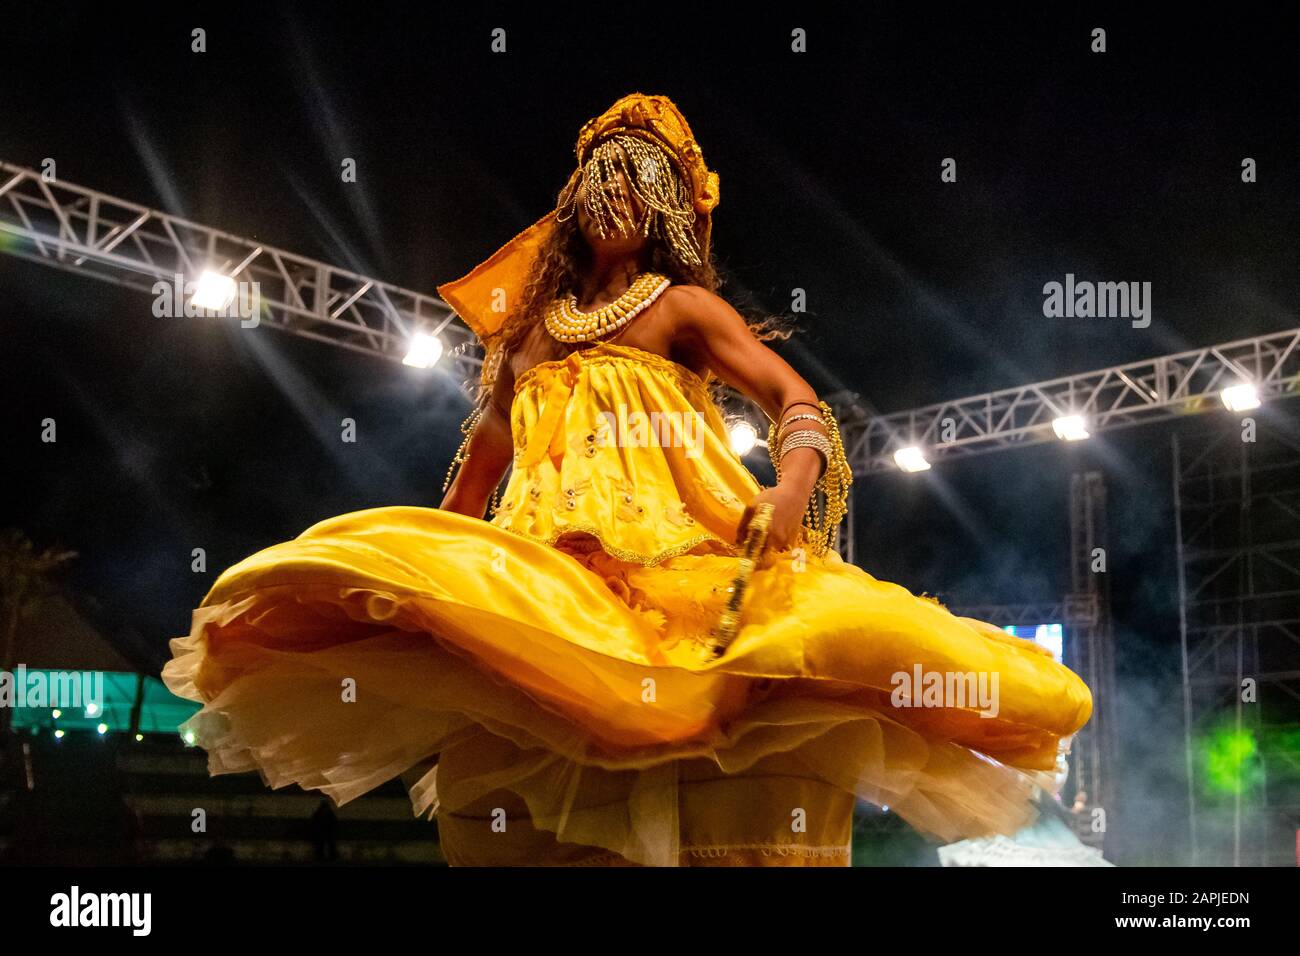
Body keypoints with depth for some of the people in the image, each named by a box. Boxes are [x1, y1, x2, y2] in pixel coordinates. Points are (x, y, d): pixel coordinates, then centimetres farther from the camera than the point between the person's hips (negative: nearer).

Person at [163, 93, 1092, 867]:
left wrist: (793, 491, -20)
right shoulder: (537, 325, 24)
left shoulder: (683, 307, 12)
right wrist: (434, 550, 22)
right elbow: (487, 449, 28)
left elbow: (796, 399, 0)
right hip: (552, 561, 3)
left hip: (675, 550, -3)